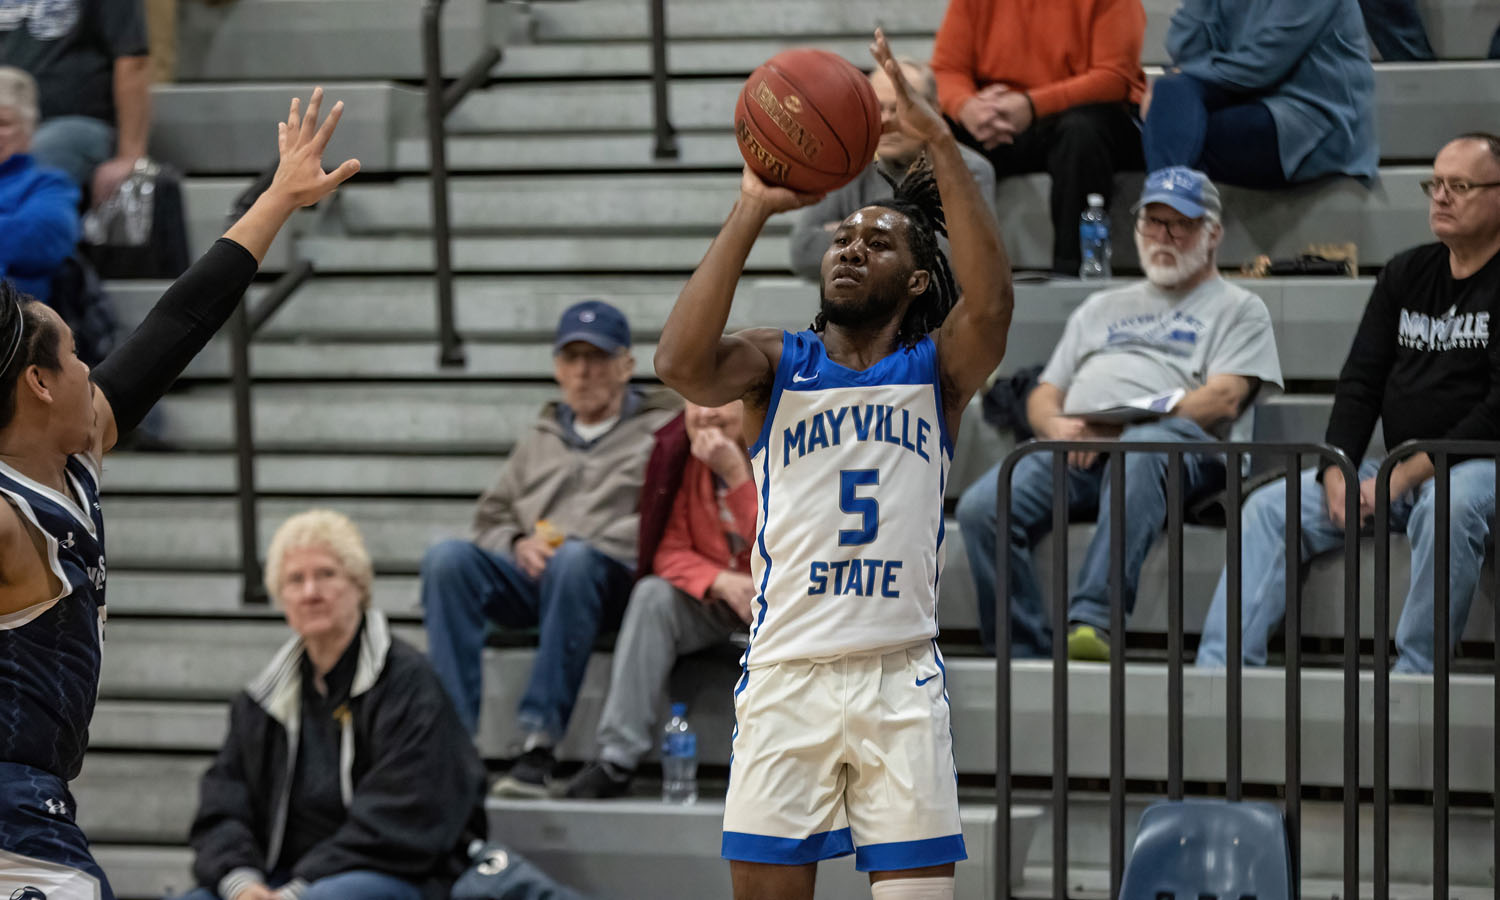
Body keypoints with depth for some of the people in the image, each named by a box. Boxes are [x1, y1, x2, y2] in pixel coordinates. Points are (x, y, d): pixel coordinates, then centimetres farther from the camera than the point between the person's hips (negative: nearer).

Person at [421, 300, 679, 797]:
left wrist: (575, 546, -11)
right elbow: (491, 517, 28)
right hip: (528, 578, 5)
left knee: (575, 562, -40)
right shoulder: (540, 439, 31)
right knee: (446, 558, -25)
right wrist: (519, 544, 4)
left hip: (613, 578, -4)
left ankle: (540, 743, -41)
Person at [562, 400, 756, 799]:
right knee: (653, 594, -24)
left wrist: (736, 475, -33)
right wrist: (721, 582, -28)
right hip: (712, 598, 3)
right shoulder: (684, 455, -5)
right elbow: (671, 551, -8)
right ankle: (617, 758, -28)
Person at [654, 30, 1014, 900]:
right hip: (787, 674, 1)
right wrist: (752, 212, -14)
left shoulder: (938, 369, 7)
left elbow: (991, 304, -15)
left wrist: (941, 144, -21)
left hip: (902, 679, 0)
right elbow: (681, 362, -13)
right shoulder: (778, 364, 9)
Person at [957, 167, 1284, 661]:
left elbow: (1223, 400, 1)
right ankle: (1025, 653, -25)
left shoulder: (1238, 309, 19)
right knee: (982, 506, -25)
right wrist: (1057, 426, 2)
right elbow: (1044, 395, 29)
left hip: (1181, 442, -5)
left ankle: (1093, 621, -51)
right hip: (1076, 450, 5)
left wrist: (1120, 426, -8)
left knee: (1142, 448, -43)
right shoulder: (1102, 307, 35)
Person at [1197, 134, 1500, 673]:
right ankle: (1220, 667, -19)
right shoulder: (1406, 274, 15)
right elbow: (1361, 382, 12)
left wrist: (1406, 477, -19)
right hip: (1398, 470, 7)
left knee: (1446, 506, -40)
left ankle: (1412, 676, -36)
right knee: (1270, 507, -9)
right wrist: (1336, 471, -6)